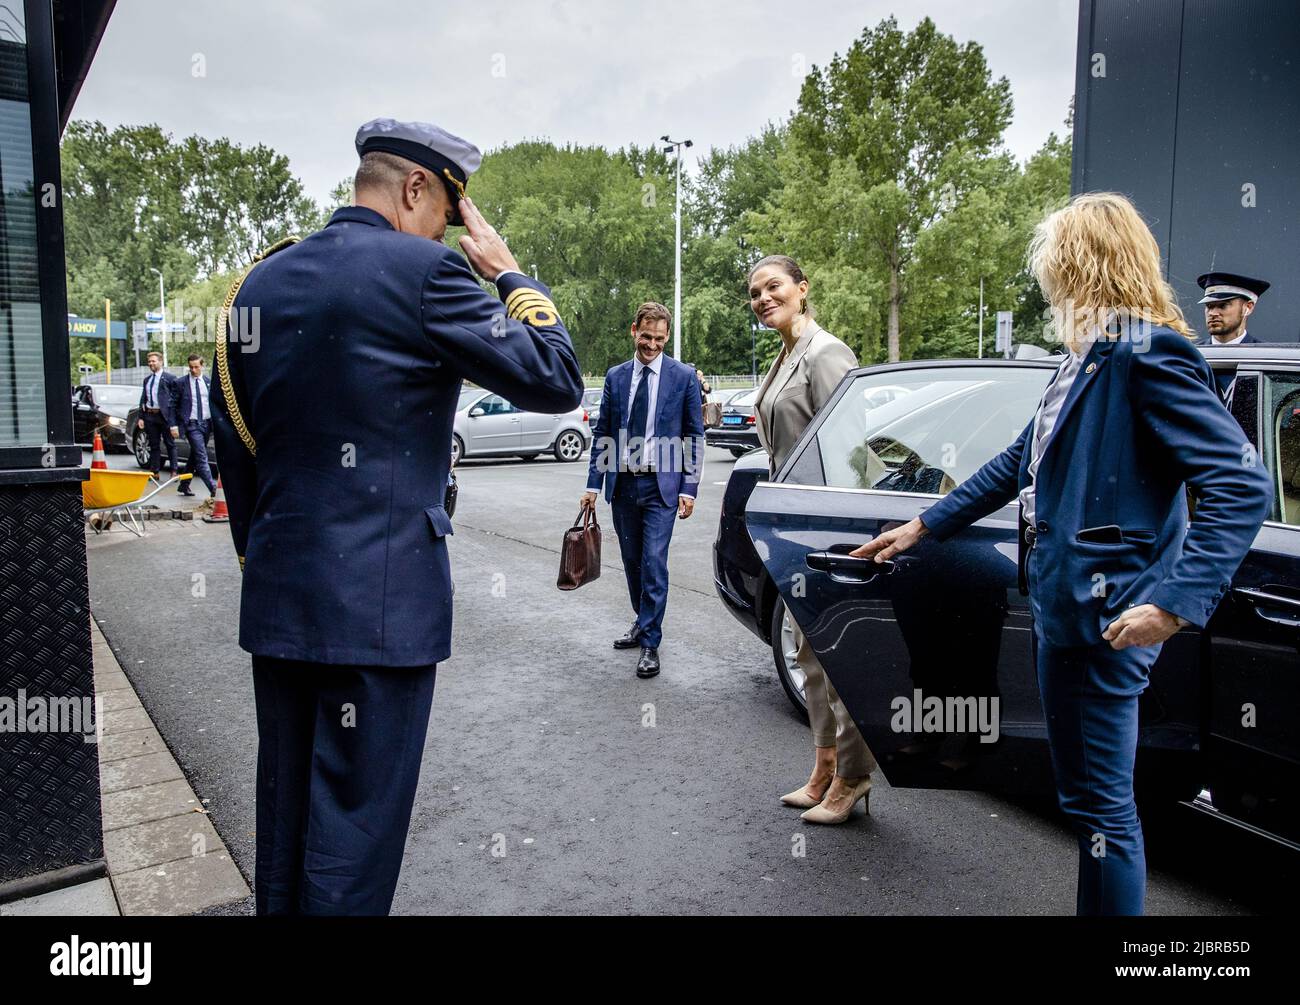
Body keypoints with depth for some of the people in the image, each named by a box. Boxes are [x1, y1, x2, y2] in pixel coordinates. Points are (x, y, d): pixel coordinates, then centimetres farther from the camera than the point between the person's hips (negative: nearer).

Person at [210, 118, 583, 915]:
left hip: (276, 601, 8)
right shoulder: (423, 271, -11)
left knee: (285, 813, 19)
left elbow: (236, 448, 15)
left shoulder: (260, 284, 11)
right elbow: (556, 382, -9)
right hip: (379, 601, -7)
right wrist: (508, 272, 3)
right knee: (356, 824, 4)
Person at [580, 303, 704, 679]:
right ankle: (643, 622, 33)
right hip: (622, 484, 4)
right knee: (632, 562, 14)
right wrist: (593, 484, 5)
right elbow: (602, 433, 9)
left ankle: (650, 643, 3)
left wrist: (689, 488, -7)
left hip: (661, 485, -4)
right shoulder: (615, 376, 7)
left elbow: (695, 436, 0)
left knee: (654, 563, -7)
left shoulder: (683, 376, -2)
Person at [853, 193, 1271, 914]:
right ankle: (1095, 904, 36)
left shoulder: (1148, 355, -16)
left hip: (1103, 615, -10)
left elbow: (1242, 487, -22)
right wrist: (924, 525, 23)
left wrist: (1175, 602, -29)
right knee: (1080, 794, 20)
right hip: (1061, 605, 10)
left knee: (1103, 807, 3)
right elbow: (1019, 463, 22)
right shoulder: (1089, 358, 14)